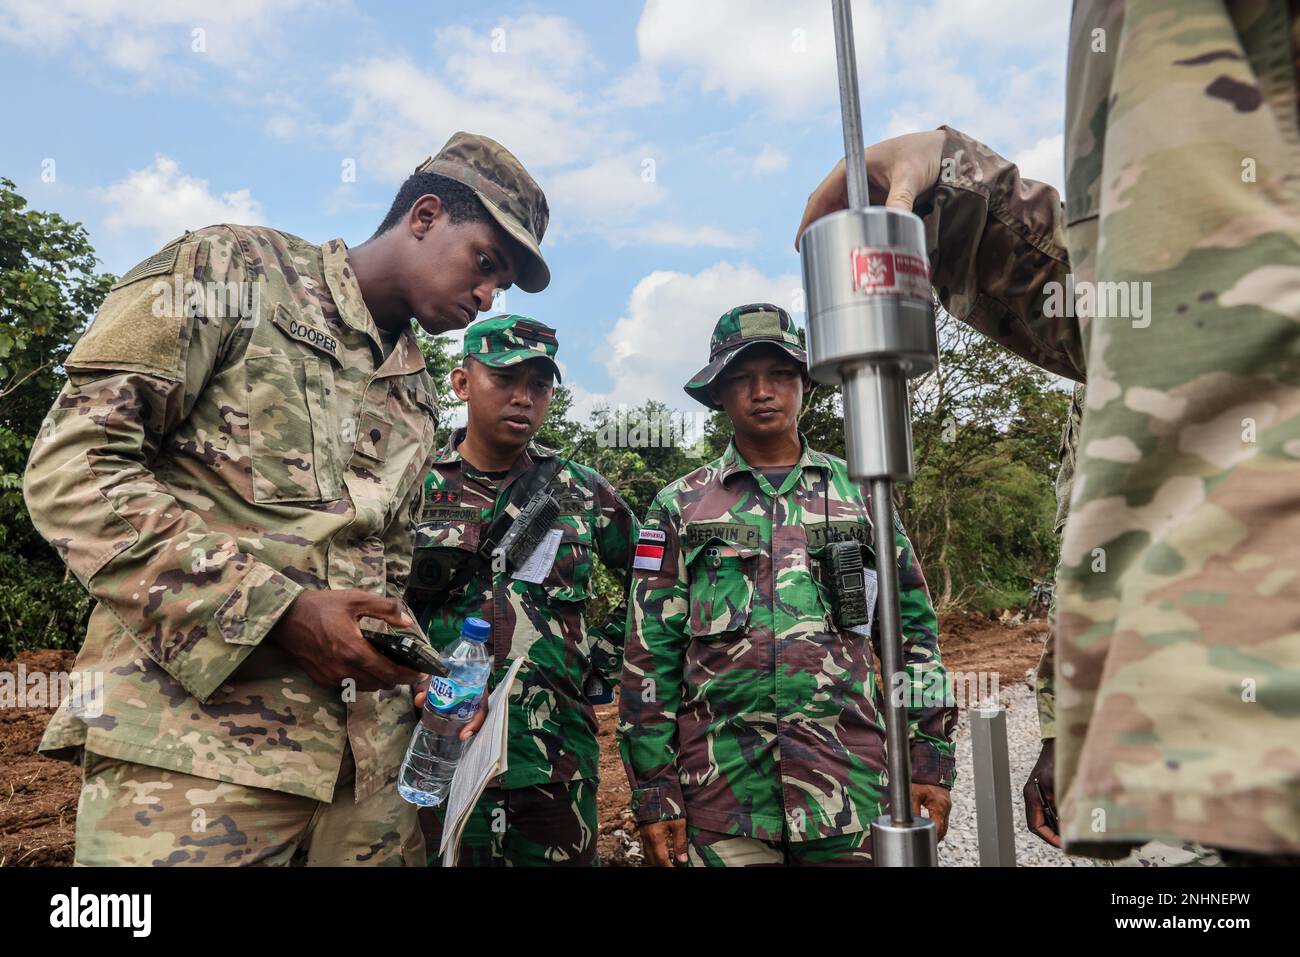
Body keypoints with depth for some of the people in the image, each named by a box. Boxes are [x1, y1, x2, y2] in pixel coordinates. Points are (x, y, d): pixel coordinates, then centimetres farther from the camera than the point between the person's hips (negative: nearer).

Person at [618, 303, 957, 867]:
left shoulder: (860, 494, 7)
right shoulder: (680, 507, 3)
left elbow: (913, 635, 9)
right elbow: (649, 661, 1)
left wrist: (931, 759, 4)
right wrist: (654, 794, -2)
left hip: (851, 789, 1)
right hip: (723, 796, -1)